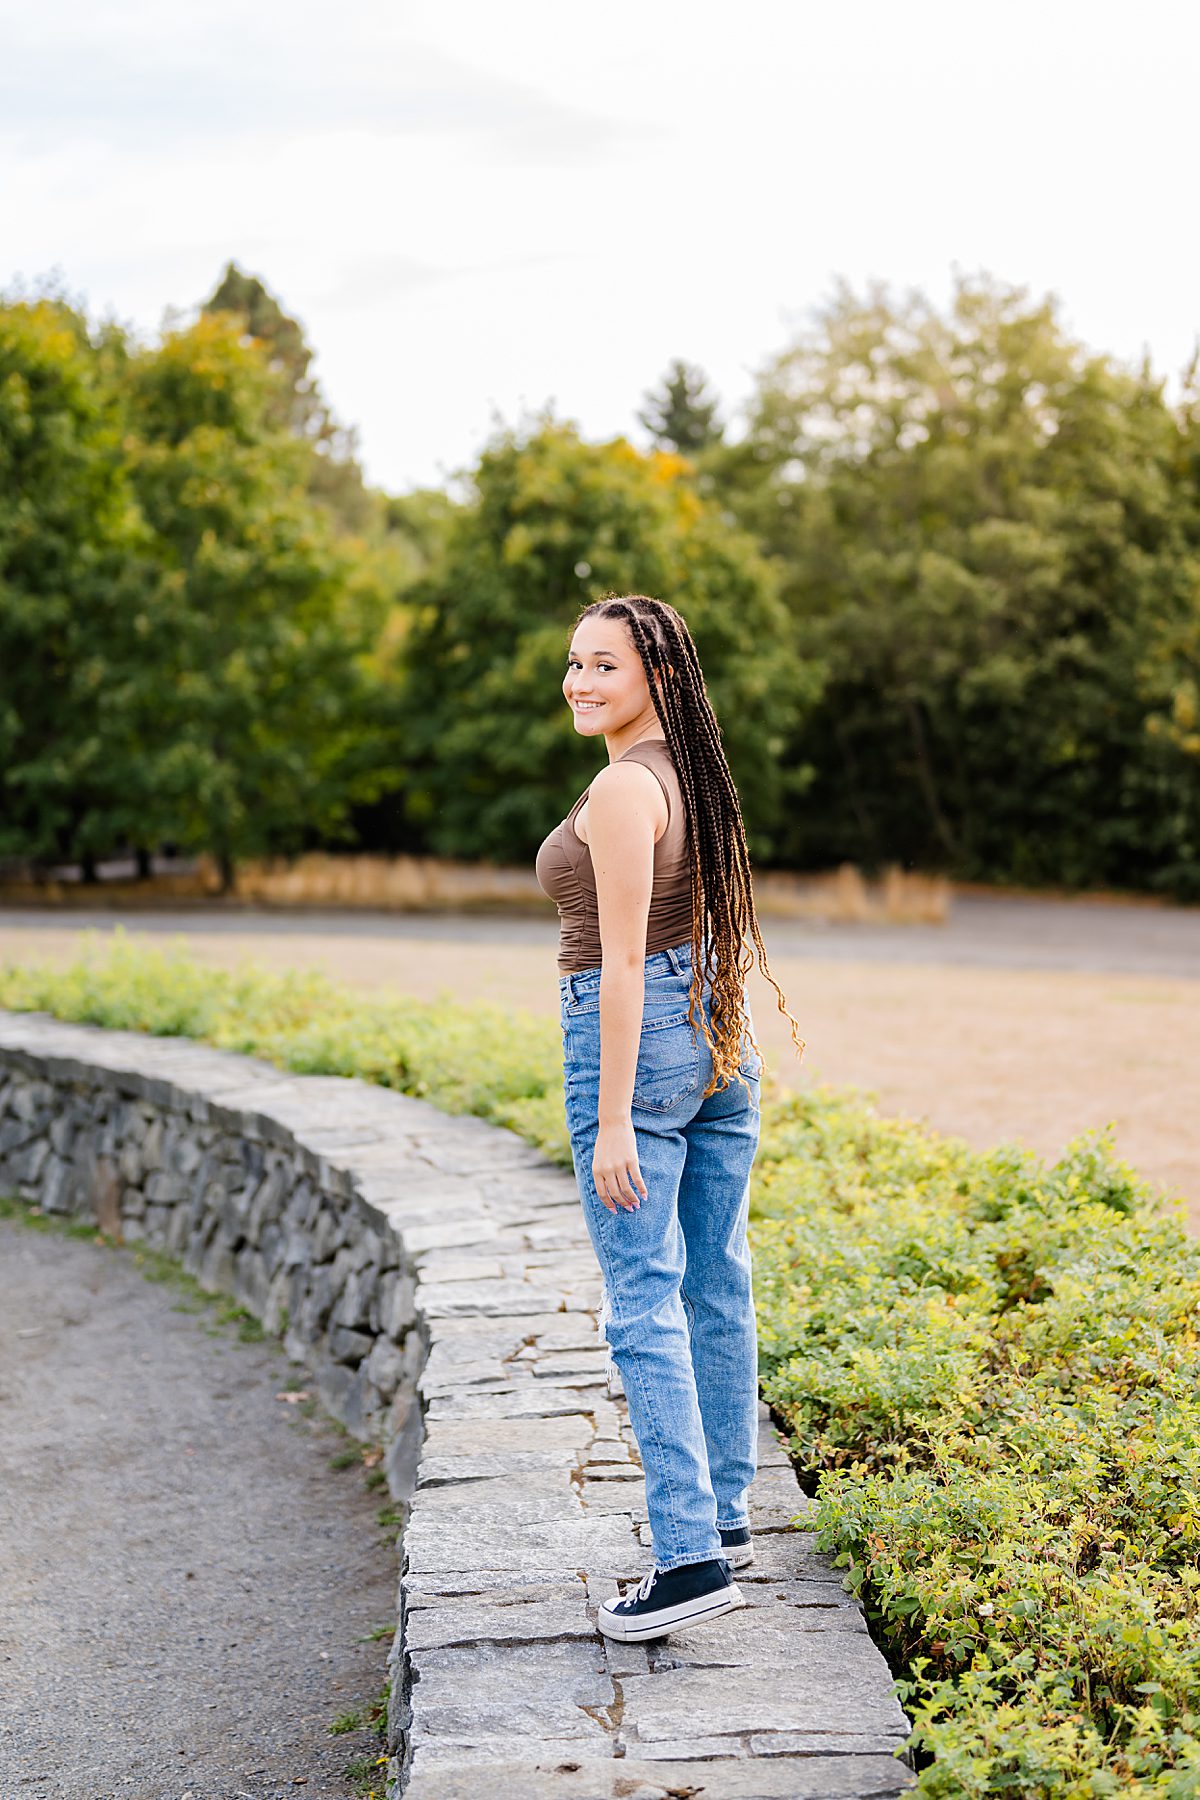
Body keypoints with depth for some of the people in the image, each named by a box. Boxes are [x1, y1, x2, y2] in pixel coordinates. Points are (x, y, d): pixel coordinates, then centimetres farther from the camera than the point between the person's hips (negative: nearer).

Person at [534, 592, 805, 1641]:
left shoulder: (622, 787, -16)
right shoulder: (696, 771, 10)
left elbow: (623, 959, -20)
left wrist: (613, 1121, -20)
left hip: (631, 1040, -9)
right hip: (718, 1037, 9)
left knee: (643, 1302, -7)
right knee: (715, 1282, 15)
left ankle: (692, 1555, -10)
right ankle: (725, 1512, 26)